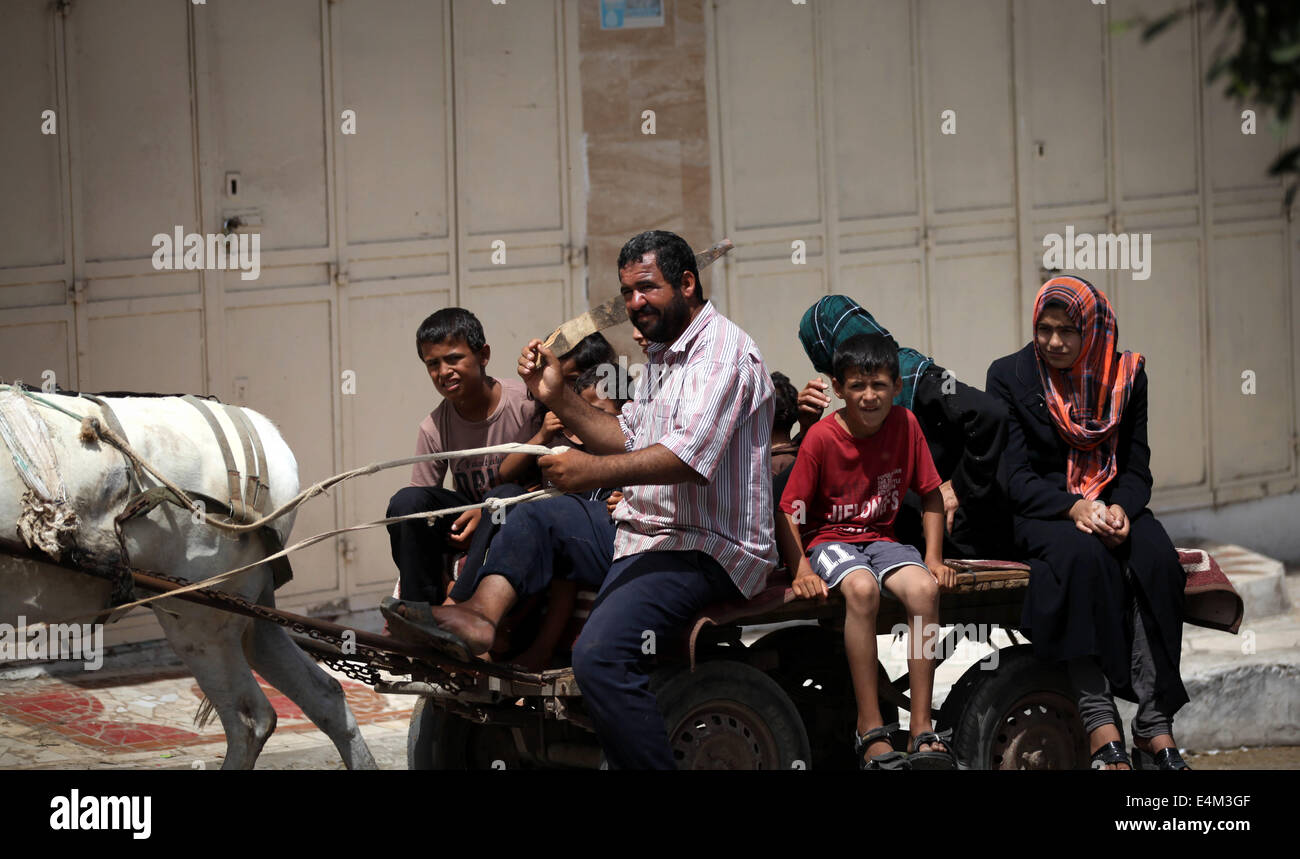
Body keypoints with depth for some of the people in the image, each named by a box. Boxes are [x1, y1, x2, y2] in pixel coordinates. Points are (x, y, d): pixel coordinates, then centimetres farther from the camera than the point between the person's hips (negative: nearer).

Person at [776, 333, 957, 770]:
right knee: (862, 587, -36)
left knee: (925, 588, -29)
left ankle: (922, 728, -25)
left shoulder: (905, 424, -1)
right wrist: (801, 569, -23)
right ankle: (871, 729, -33)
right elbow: (788, 512, -9)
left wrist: (934, 558, -3)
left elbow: (930, 494, 7)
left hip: (881, 538, 3)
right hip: (830, 540, -3)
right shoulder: (822, 437, -11)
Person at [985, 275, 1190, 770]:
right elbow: (1015, 475, -6)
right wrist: (1073, 508, -22)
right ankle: (1100, 722, -42)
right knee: (1083, 553, -37)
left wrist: (1121, 509, -16)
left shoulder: (1126, 377, 8)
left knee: (1156, 558, -31)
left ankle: (1155, 727, -33)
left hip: (1114, 507, 3)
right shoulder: (1010, 376, 1)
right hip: (1040, 514, -2)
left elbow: (1136, 469, 7)